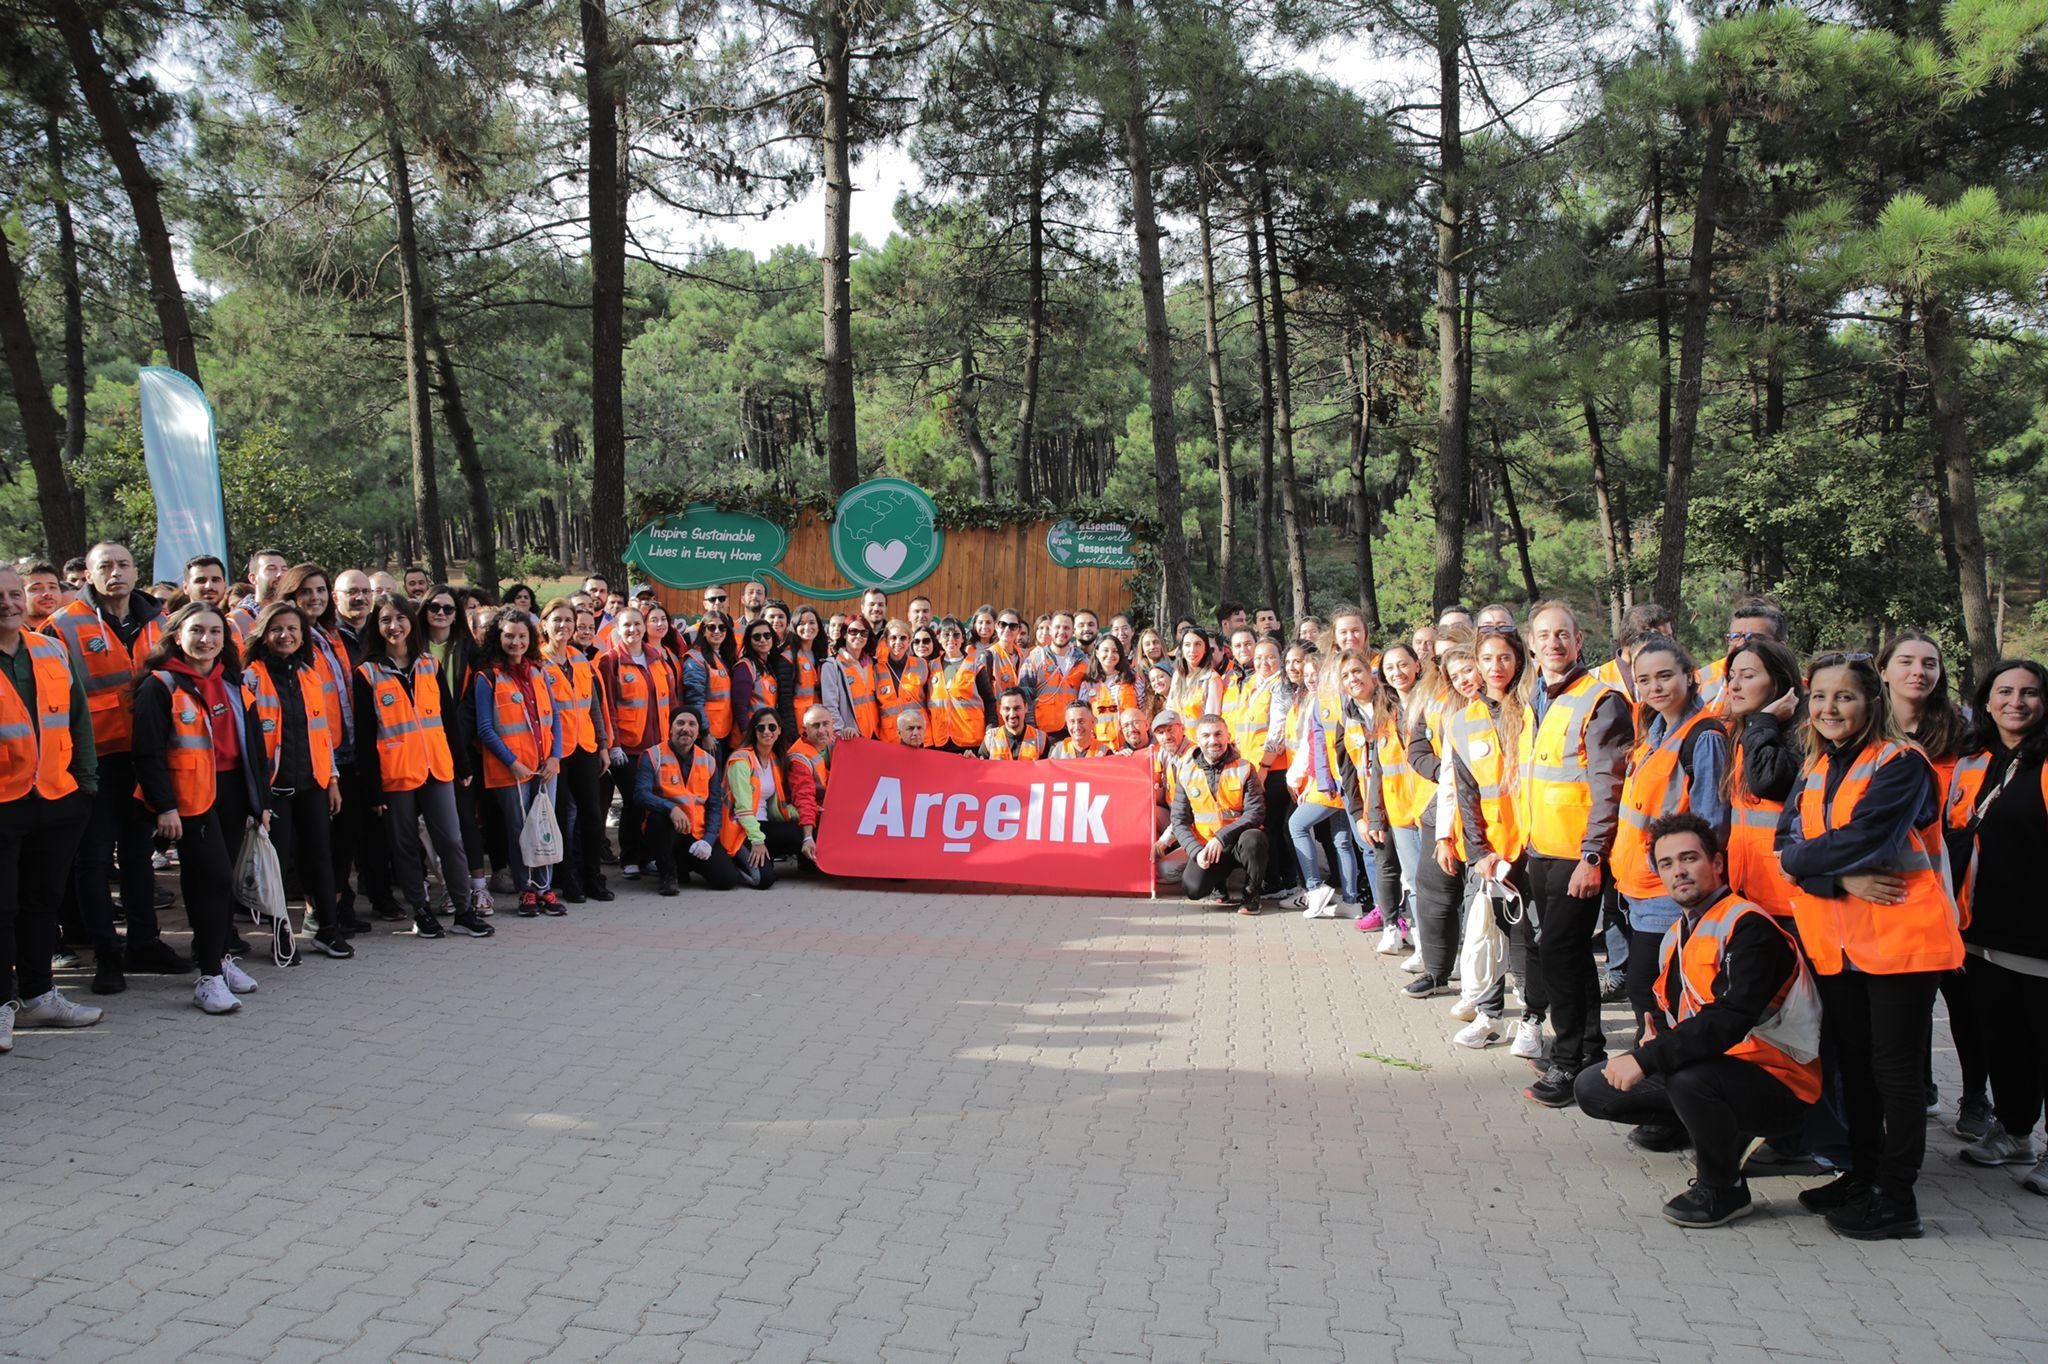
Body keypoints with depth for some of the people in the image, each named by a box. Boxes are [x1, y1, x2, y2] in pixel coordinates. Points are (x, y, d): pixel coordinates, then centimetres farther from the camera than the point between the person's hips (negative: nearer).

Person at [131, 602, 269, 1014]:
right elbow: (148, 752, -11)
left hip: (232, 791, 6)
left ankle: (219, 956, 24)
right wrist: (164, 806, -17)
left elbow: (252, 744, 17)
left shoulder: (232, 683, 13)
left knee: (221, 879, 12)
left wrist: (261, 799, 14)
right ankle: (210, 977, -8)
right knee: (214, 878, -12)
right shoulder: (160, 686, -6)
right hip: (191, 796, -6)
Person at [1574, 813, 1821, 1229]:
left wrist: (1646, 1060, -32)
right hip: (1709, 1069, 9)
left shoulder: (1747, 926, -19)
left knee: (1689, 1075, -39)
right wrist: (1655, 1037, -7)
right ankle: (1717, 1129, 15)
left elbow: (1731, 1020, -31)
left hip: (1778, 1085, -9)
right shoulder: (1675, 936, 10)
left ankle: (1724, 1191, -11)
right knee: (1591, 1087, 2)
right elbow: (1667, 1011, 18)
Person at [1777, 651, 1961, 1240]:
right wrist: (1843, 879, -16)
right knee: (1853, 1063, 16)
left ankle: (1895, 1200, 8)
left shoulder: (1901, 763, -11)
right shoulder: (1814, 770, 11)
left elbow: (1863, 841, -22)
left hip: (1901, 936, -7)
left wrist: (1801, 858, -7)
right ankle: (1863, 1175, 30)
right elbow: (1790, 846, 0)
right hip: (1838, 941, 7)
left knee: (1895, 1068, -1)